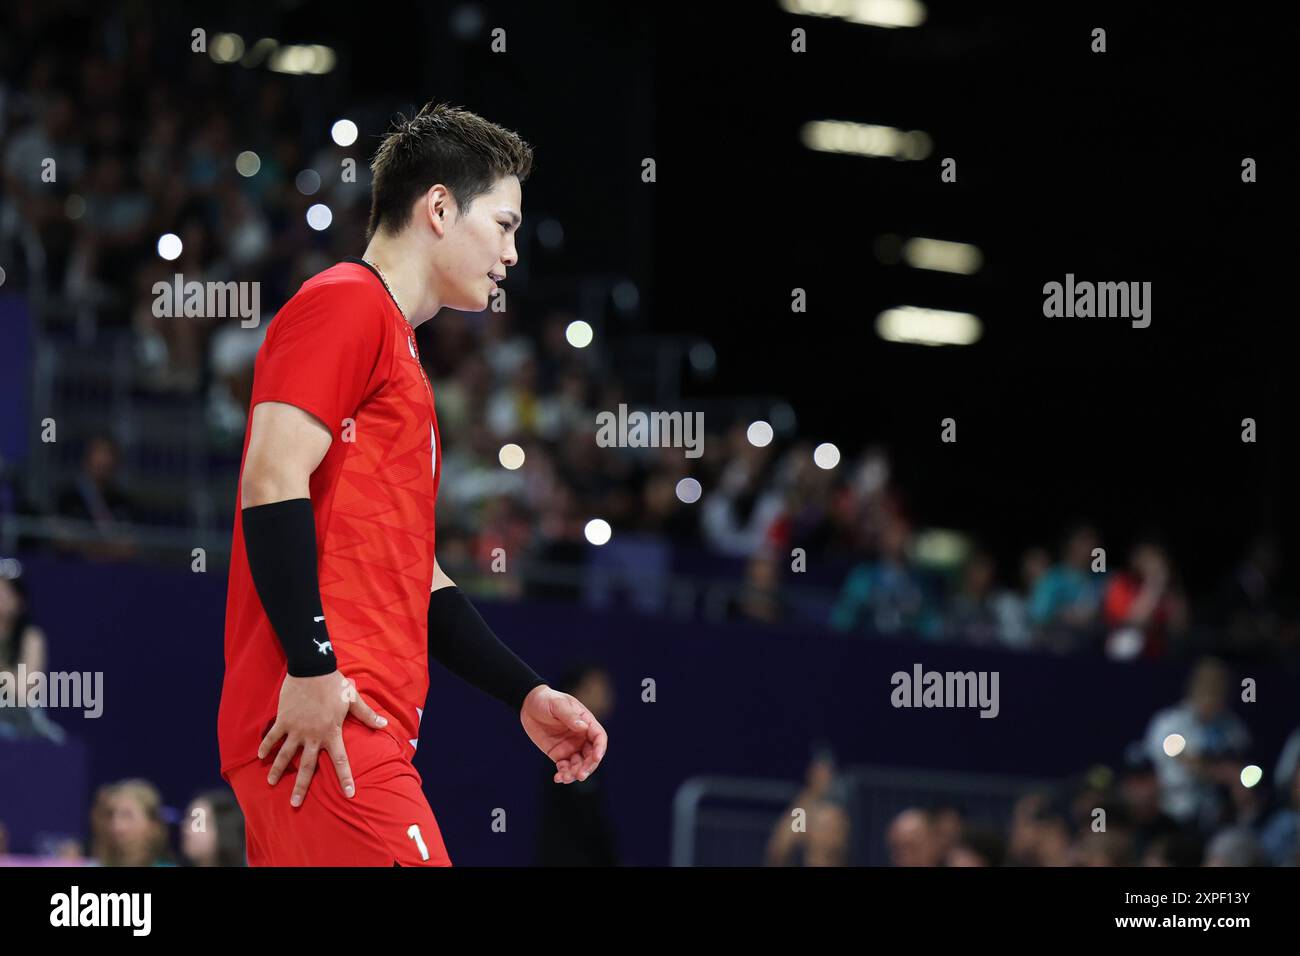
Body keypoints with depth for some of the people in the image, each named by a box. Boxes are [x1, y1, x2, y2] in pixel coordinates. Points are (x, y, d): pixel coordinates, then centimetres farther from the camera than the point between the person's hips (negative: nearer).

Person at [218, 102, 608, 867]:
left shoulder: (396, 348, 27)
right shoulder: (345, 303, -2)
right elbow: (273, 481, -14)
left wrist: (528, 695, 22)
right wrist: (312, 667, -21)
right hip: (324, 720, -10)